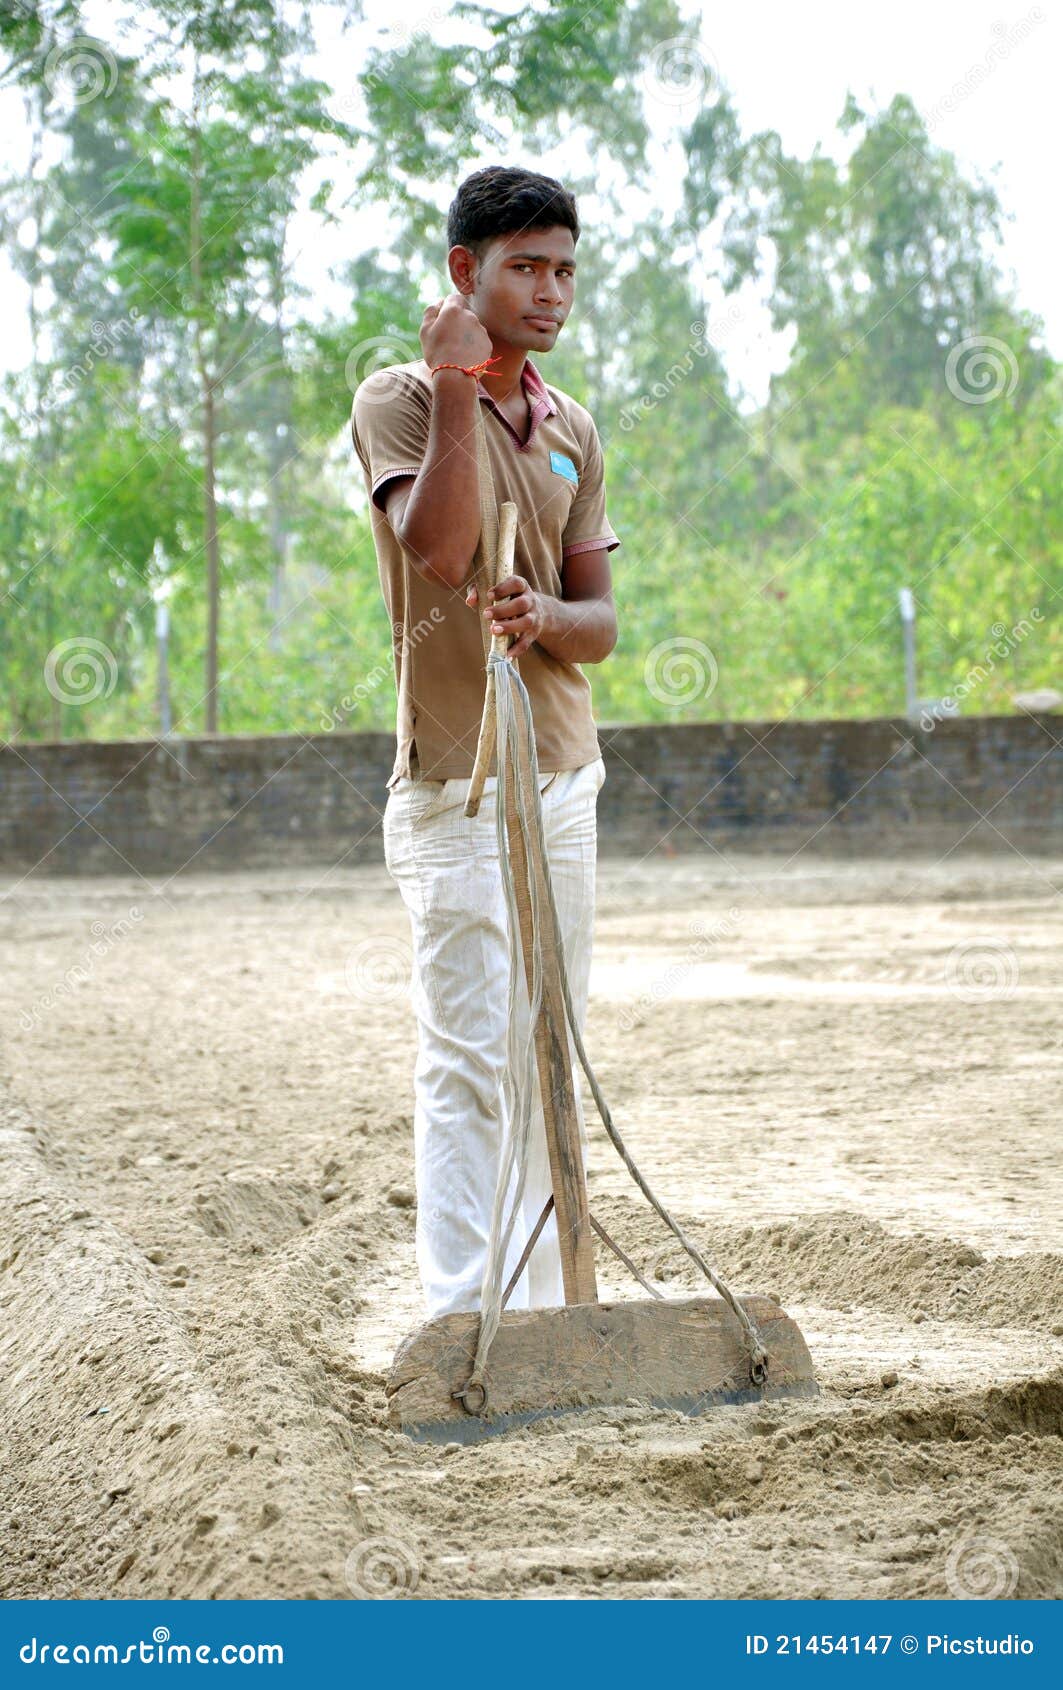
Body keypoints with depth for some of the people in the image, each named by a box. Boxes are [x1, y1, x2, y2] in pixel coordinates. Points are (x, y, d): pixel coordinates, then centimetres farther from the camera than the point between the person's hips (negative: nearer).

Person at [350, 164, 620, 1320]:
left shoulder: (573, 431, 13)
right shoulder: (397, 400, -5)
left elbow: (600, 621, 8)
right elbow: (435, 549, -23)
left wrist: (543, 615, -14)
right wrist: (457, 392, -22)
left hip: (567, 780, 7)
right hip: (457, 789, -7)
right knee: (472, 1061, -11)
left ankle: (539, 1314, 19)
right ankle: (464, 1331, -9)